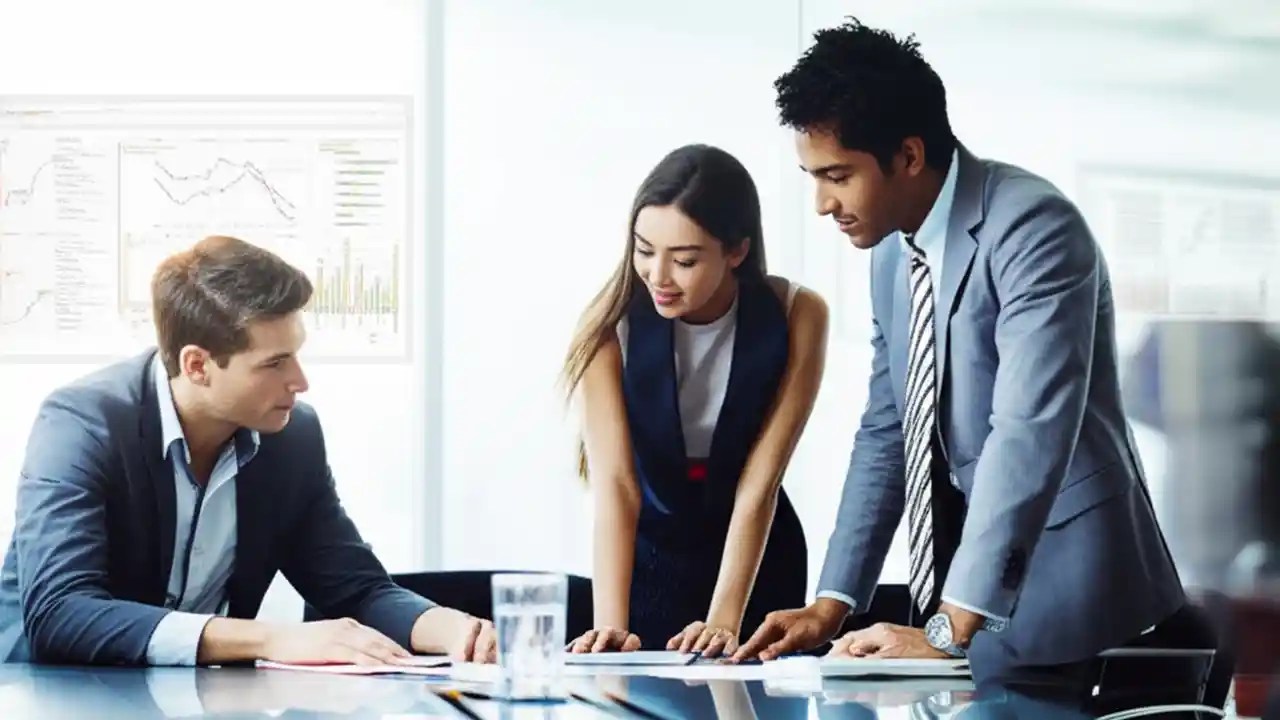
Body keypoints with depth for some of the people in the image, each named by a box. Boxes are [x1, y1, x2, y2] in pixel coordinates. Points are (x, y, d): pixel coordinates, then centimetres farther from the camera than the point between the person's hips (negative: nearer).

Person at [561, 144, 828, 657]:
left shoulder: (797, 317, -18)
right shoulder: (613, 323, -19)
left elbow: (758, 486, -20)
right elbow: (614, 483, -26)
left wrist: (723, 621, -28)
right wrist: (611, 624, -37)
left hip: (755, 562, 0)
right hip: (648, 559, 0)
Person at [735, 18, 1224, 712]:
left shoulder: (1033, 227, -17)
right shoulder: (892, 252, 10)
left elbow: (1031, 432, -26)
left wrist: (951, 628, -30)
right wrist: (831, 604, 6)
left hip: (1051, 612, -7)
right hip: (950, 594, 8)